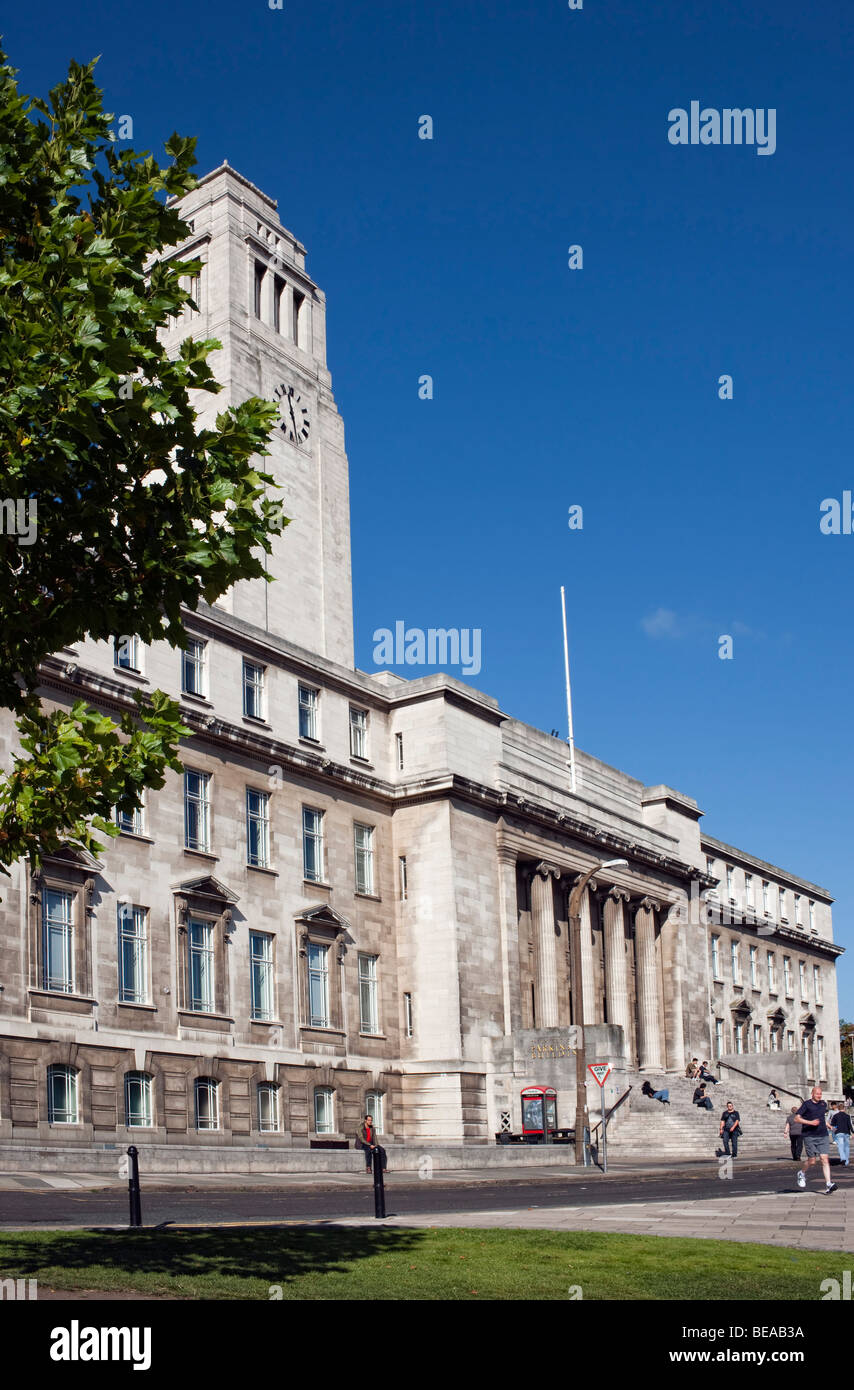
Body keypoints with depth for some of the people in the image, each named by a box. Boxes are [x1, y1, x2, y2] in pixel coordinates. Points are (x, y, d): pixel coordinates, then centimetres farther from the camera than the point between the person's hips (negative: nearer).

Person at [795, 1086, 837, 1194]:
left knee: (825, 1159, -8)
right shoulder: (806, 1104, -4)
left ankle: (828, 1184, -12)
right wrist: (810, 1122, -17)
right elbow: (797, 1118, -10)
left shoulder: (823, 1104, 13)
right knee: (812, 1160, 0)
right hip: (809, 1136, -4)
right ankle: (802, 1173, 30)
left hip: (823, 1136, 4)